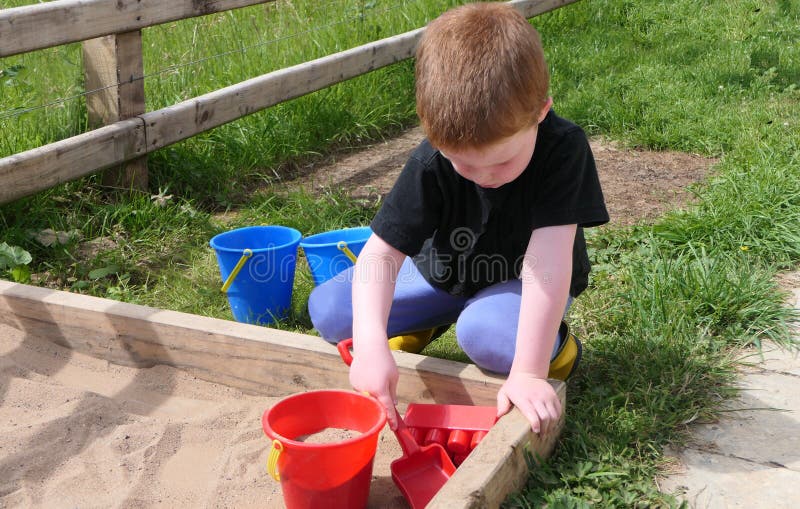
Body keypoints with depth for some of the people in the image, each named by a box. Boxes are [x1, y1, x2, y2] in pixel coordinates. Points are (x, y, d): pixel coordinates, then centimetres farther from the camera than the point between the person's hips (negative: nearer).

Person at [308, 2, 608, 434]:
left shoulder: (563, 148, -34)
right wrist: (372, 344, -43)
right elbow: (382, 251, -27)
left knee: (486, 333, -38)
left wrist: (528, 372, -41)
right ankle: (430, 320, 17)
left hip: (525, 283, -3)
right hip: (445, 269, 3)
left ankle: (550, 339, -3)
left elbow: (548, 263, -37)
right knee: (327, 309, -8)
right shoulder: (431, 163, -26)